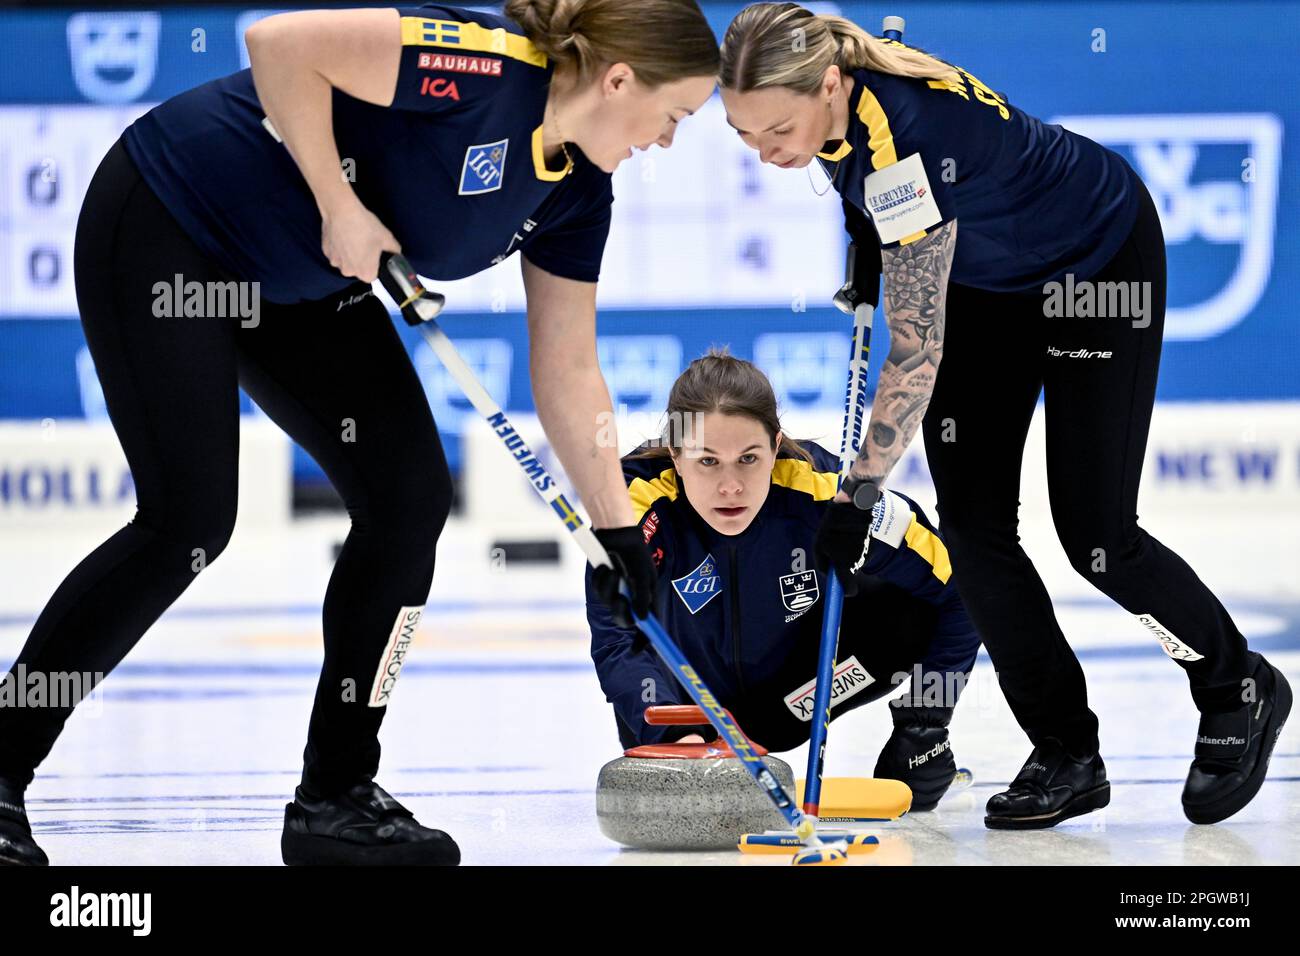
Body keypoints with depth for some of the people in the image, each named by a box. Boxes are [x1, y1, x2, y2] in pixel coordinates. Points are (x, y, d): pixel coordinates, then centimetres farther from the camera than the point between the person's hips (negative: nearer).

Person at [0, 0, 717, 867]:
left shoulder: (578, 192, -1)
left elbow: (568, 374, 6)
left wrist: (622, 533, 5)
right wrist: (338, 206, -26)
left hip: (303, 284, 9)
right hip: (167, 227, -9)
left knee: (410, 497, -3)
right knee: (189, 524, -14)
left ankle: (334, 797, 5)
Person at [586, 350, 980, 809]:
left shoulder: (823, 491, -29)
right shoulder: (638, 504, -32)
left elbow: (953, 590, -20)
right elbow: (617, 643, -36)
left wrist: (926, 718, -26)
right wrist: (672, 733, -53)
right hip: (680, 698, 1)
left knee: (910, 614, -24)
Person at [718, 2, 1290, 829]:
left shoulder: (906, 138, -40)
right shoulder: (834, 103, -18)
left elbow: (918, 357, -37)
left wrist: (860, 494, -35)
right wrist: (869, 243, 1)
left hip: (1100, 259, -8)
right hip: (989, 273, 8)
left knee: (1095, 534, -7)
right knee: (971, 518, -3)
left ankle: (1240, 690, 19)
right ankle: (1069, 757, 7)